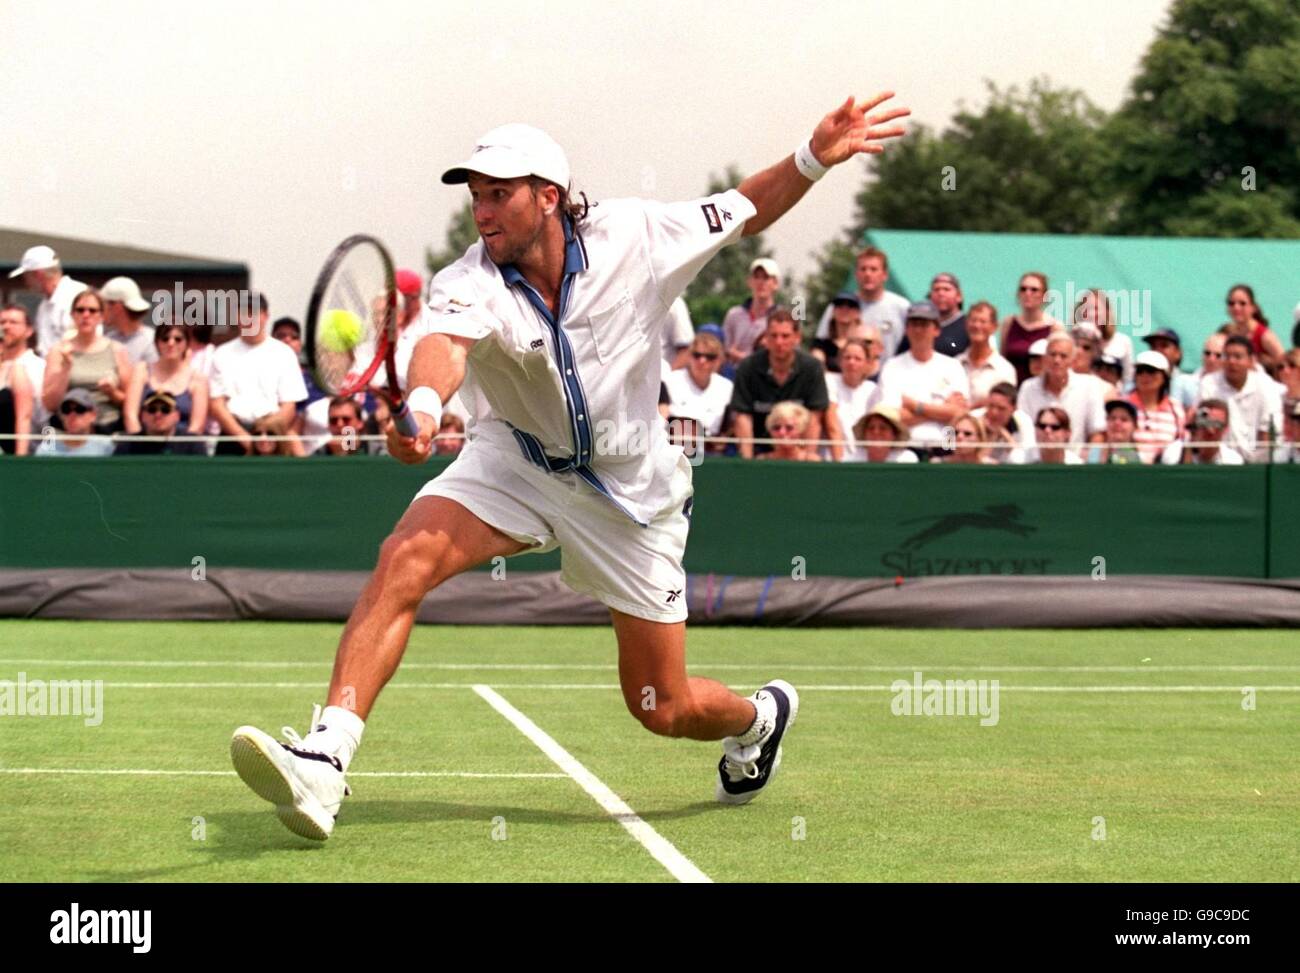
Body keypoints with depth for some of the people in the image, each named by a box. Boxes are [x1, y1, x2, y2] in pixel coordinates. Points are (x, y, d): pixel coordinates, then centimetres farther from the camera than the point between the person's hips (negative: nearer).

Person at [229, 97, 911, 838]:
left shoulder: (636, 237, -18)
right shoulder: (471, 285, -23)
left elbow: (746, 213, 0)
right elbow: (445, 344, -47)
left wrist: (815, 159, -16)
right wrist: (423, 403, -69)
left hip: (630, 490, -1)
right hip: (517, 462, 1)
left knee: (665, 709, 4)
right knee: (405, 560, -28)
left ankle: (760, 716, 41)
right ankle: (324, 761, -31)